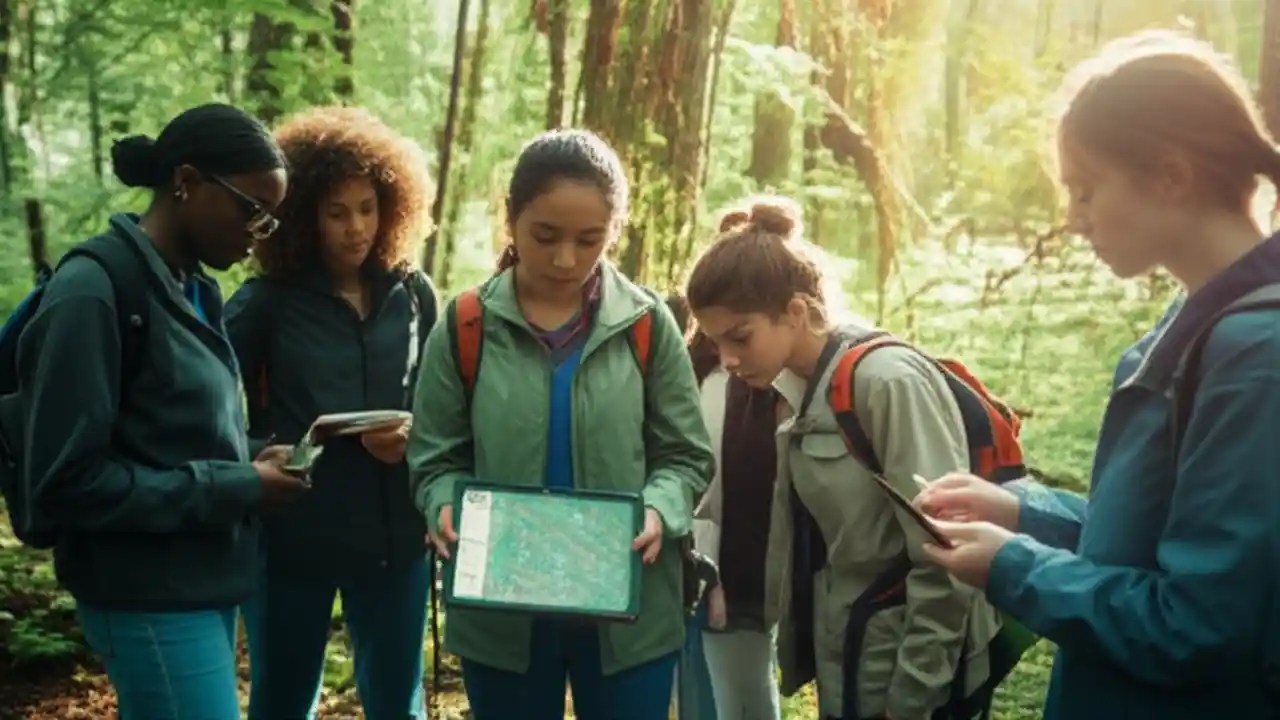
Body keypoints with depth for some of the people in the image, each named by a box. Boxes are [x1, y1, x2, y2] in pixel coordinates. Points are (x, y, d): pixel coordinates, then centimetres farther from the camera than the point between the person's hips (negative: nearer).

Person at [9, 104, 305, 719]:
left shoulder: (193, 289, 8)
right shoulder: (93, 291, -17)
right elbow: (66, 480, -19)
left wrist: (248, 461, -1)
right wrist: (236, 489, -18)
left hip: (206, 582, 8)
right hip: (149, 599, -8)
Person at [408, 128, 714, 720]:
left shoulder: (646, 323, -3)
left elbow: (685, 457, 2)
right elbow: (436, 460, 2)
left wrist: (659, 511, -19)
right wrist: (447, 507, -19)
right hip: (501, 614, 0)